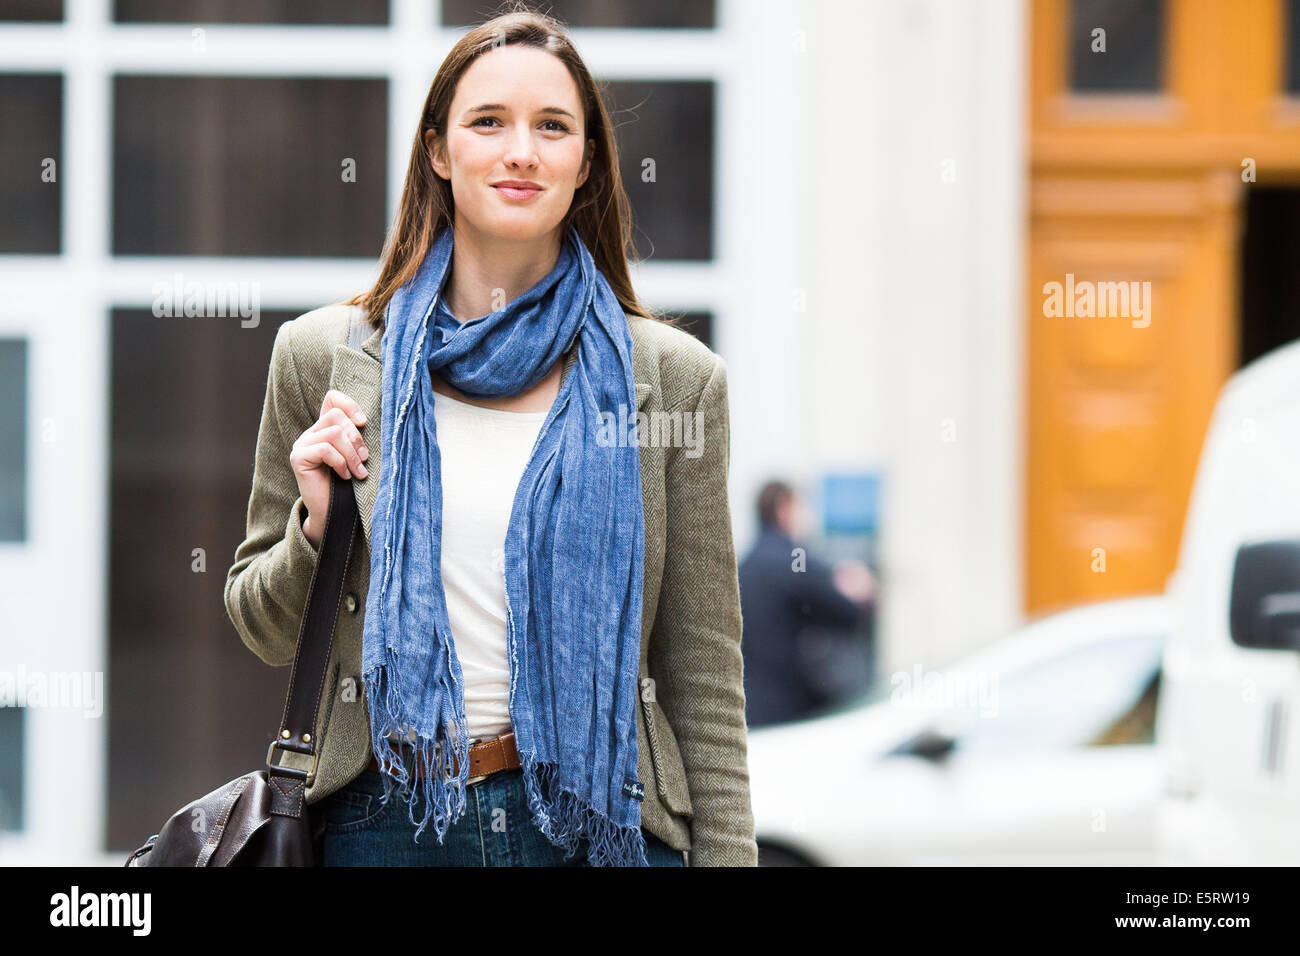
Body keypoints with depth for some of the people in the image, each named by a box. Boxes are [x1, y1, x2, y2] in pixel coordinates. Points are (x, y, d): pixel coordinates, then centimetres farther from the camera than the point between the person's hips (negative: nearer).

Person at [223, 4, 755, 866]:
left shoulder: (672, 377, 2)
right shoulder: (325, 357, 4)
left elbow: (705, 682, 4)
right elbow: (266, 631, 11)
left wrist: (729, 856, -2)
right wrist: (316, 524, -8)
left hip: (600, 817, -1)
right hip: (386, 819, 1)